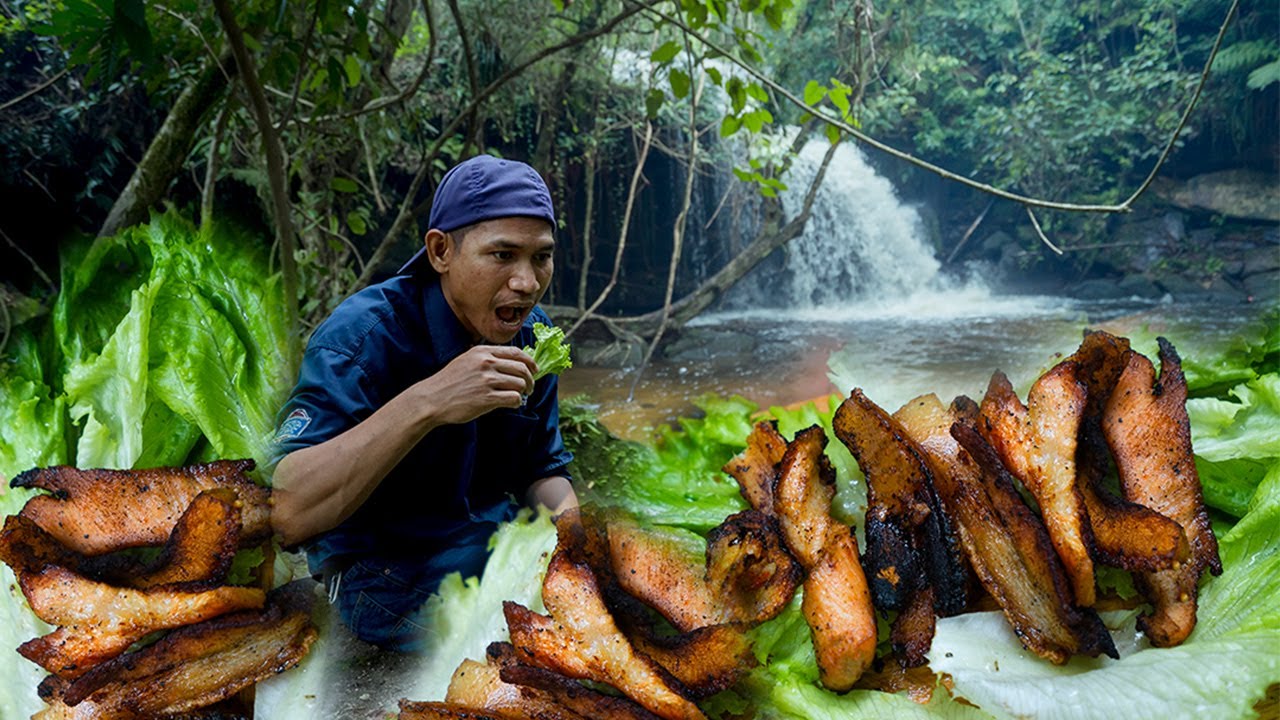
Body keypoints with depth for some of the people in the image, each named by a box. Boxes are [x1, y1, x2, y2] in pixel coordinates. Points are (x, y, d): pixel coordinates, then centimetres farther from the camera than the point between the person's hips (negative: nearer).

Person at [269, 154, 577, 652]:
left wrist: (568, 516, -15)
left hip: (497, 537, 7)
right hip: (390, 571, -6)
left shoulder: (529, 334, -1)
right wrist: (427, 402, -42)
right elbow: (285, 513, -34)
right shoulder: (363, 335, -22)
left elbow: (543, 469, 9)